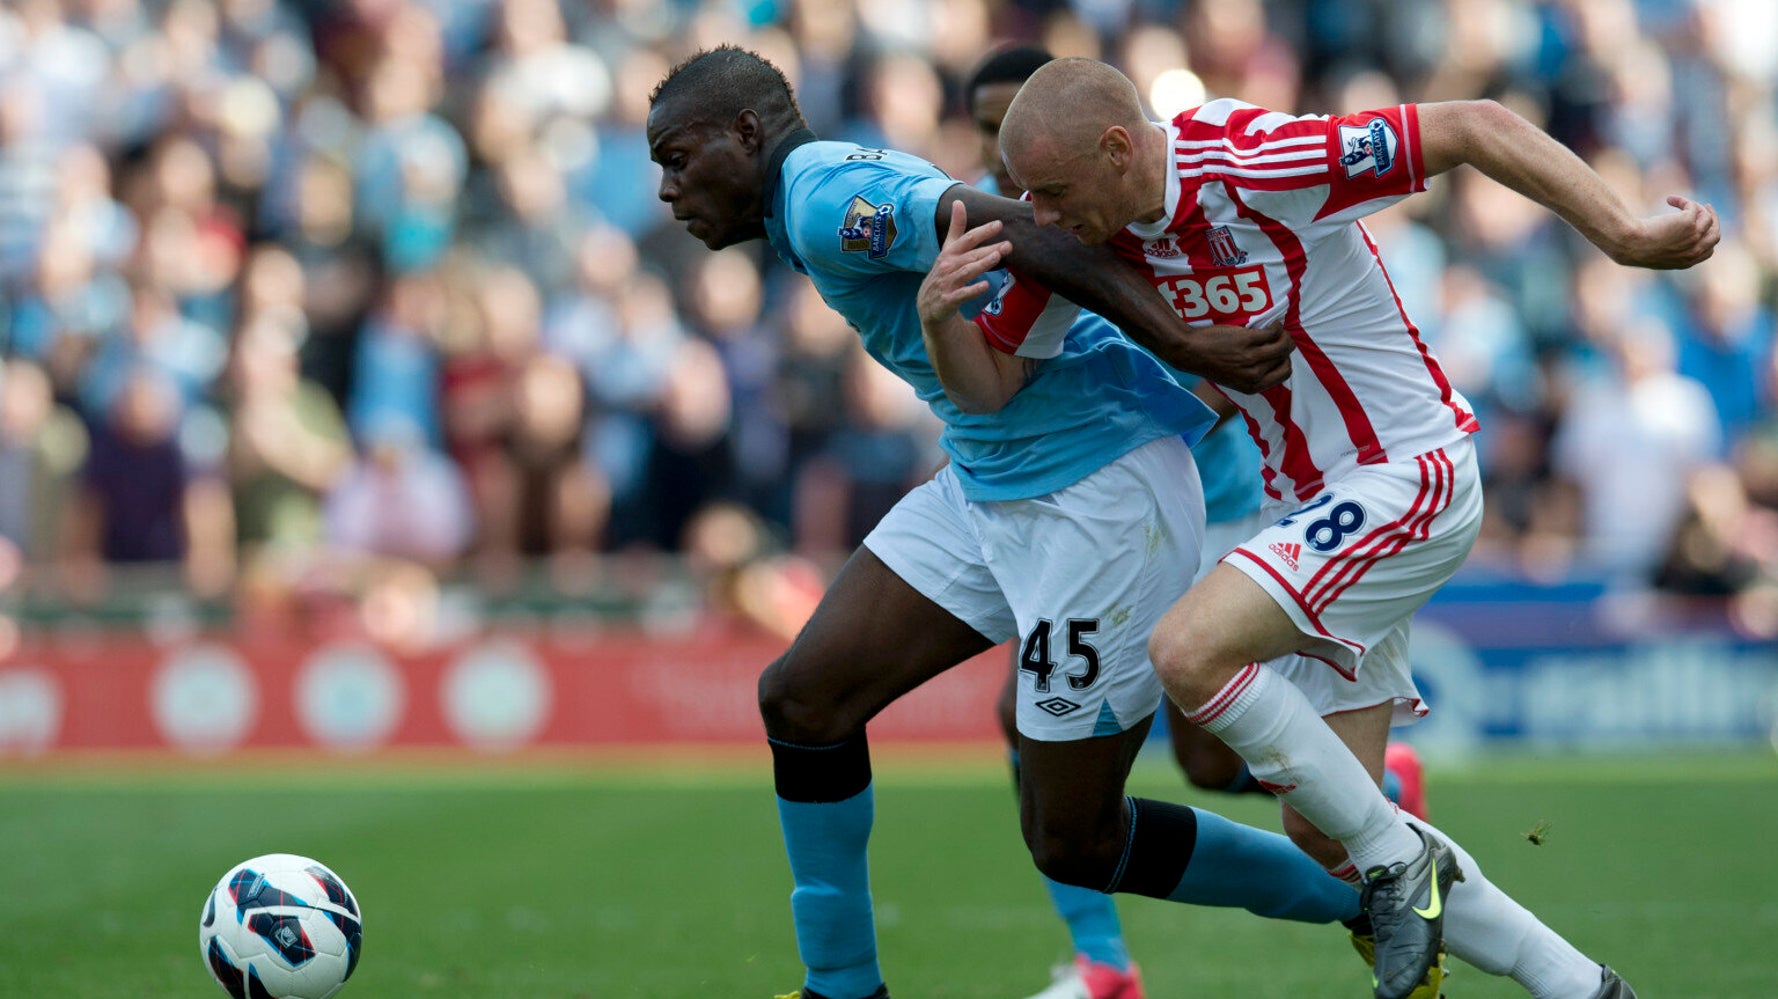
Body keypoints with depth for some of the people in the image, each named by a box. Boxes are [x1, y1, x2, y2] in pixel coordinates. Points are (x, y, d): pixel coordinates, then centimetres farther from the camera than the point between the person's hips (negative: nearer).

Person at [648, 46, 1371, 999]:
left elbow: (1018, 232, -29)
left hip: (1103, 496, -10)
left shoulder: (822, 197, -17)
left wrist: (1181, 343, -35)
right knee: (801, 698, 5)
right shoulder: (839, 190, 15)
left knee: (1072, 841, -2)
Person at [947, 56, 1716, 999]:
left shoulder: (1254, 162, -24)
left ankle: (1399, 856, -8)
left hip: (1406, 478, -9)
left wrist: (1627, 238, -30)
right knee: (1321, 829, 7)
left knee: (1188, 649, -26)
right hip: (1315, 504, 9)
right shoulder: (1087, 224, -2)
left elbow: (1476, 126, -24)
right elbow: (985, 382, 4)